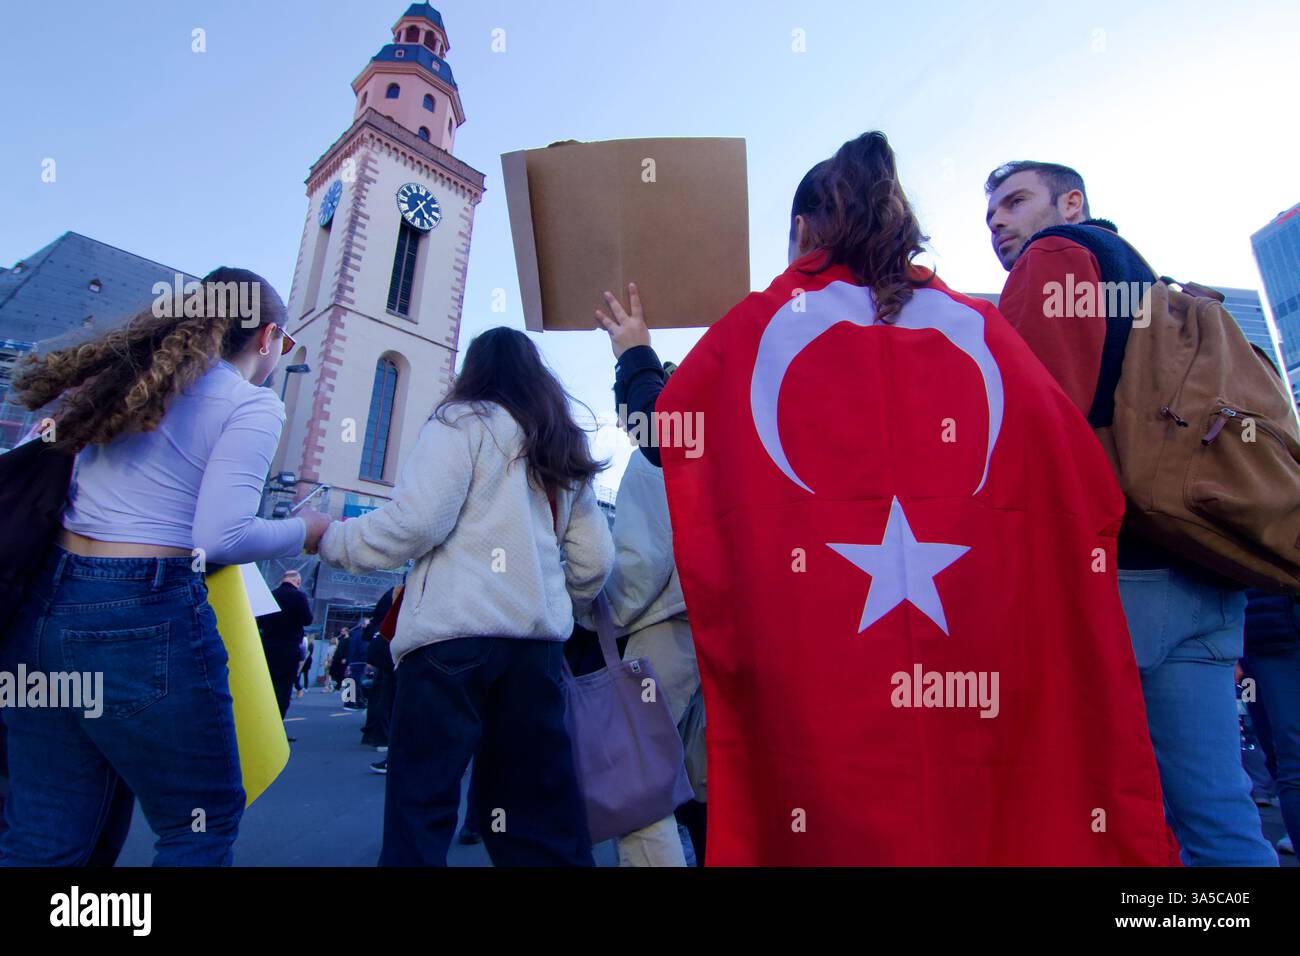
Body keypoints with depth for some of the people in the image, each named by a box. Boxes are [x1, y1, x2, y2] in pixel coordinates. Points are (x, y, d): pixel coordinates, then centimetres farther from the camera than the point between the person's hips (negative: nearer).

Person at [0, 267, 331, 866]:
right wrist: (305, 531, 0)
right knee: (206, 819, 13)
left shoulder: (124, 375, 15)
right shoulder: (252, 406, -7)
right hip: (146, 618, -7)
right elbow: (222, 537, -17)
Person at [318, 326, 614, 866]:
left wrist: (331, 539, 6)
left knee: (419, 805, 1)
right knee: (536, 803, 12)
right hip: (538, 638, 6)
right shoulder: (564, 449, 21)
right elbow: (594, 560, 15)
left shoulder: (464, 421, 4)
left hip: (456, 628, -6)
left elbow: (417, 520, -9)